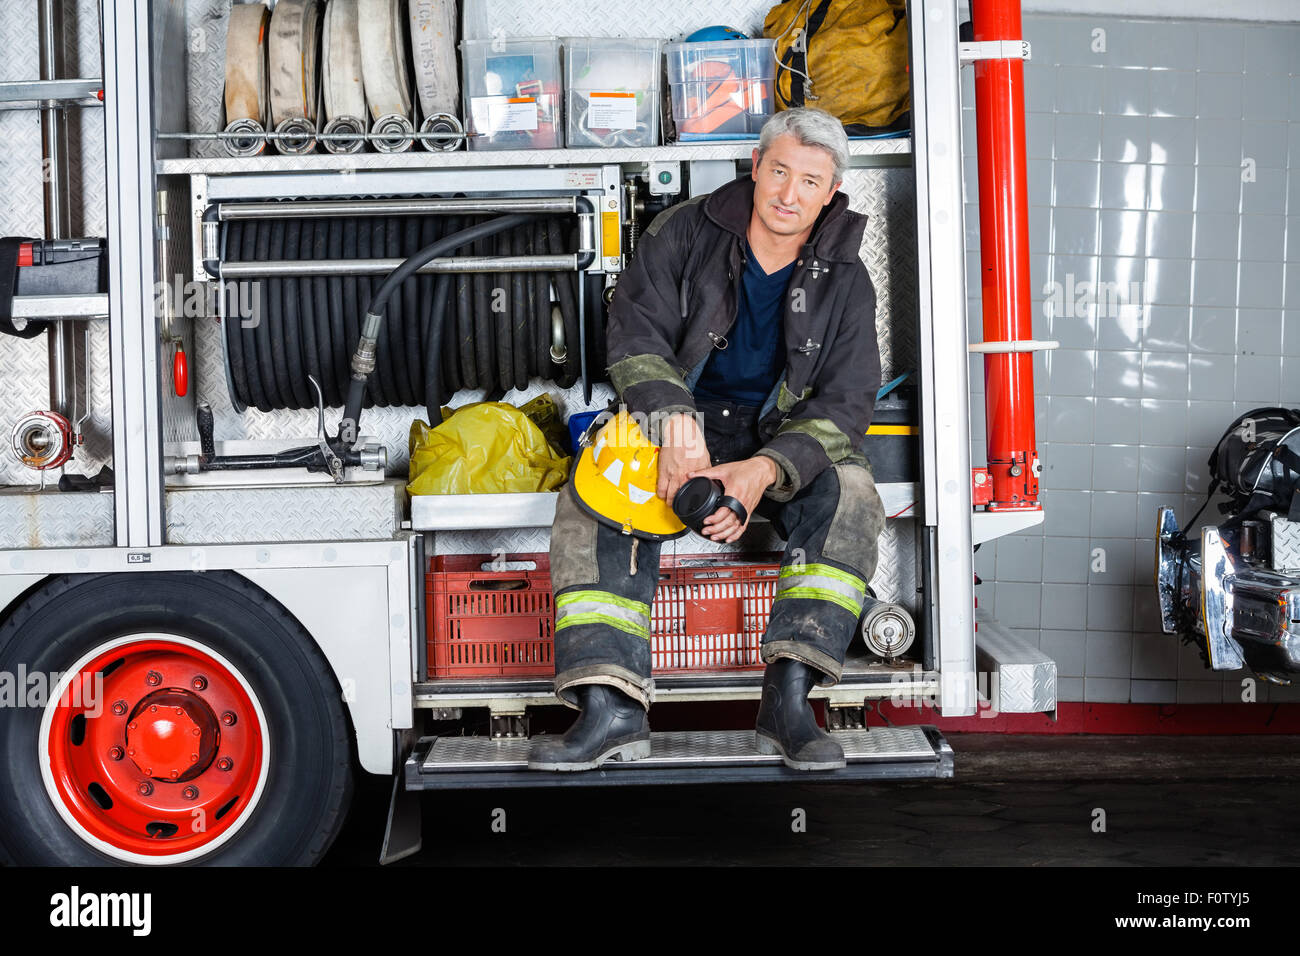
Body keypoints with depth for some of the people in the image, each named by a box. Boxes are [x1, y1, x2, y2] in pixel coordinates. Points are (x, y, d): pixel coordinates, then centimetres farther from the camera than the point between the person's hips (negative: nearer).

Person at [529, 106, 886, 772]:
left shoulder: (843, 281, -4)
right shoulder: (685, 232, -6)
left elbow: (844, 403, -11)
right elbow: (635, 332, -16)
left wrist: (764, 471, -30)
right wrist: (675, 425, -35)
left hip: (784, 437, 1)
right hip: (671, 422, -1)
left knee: (849, 492, -31)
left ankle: (787, 698, -35)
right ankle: (609, 709, -37)